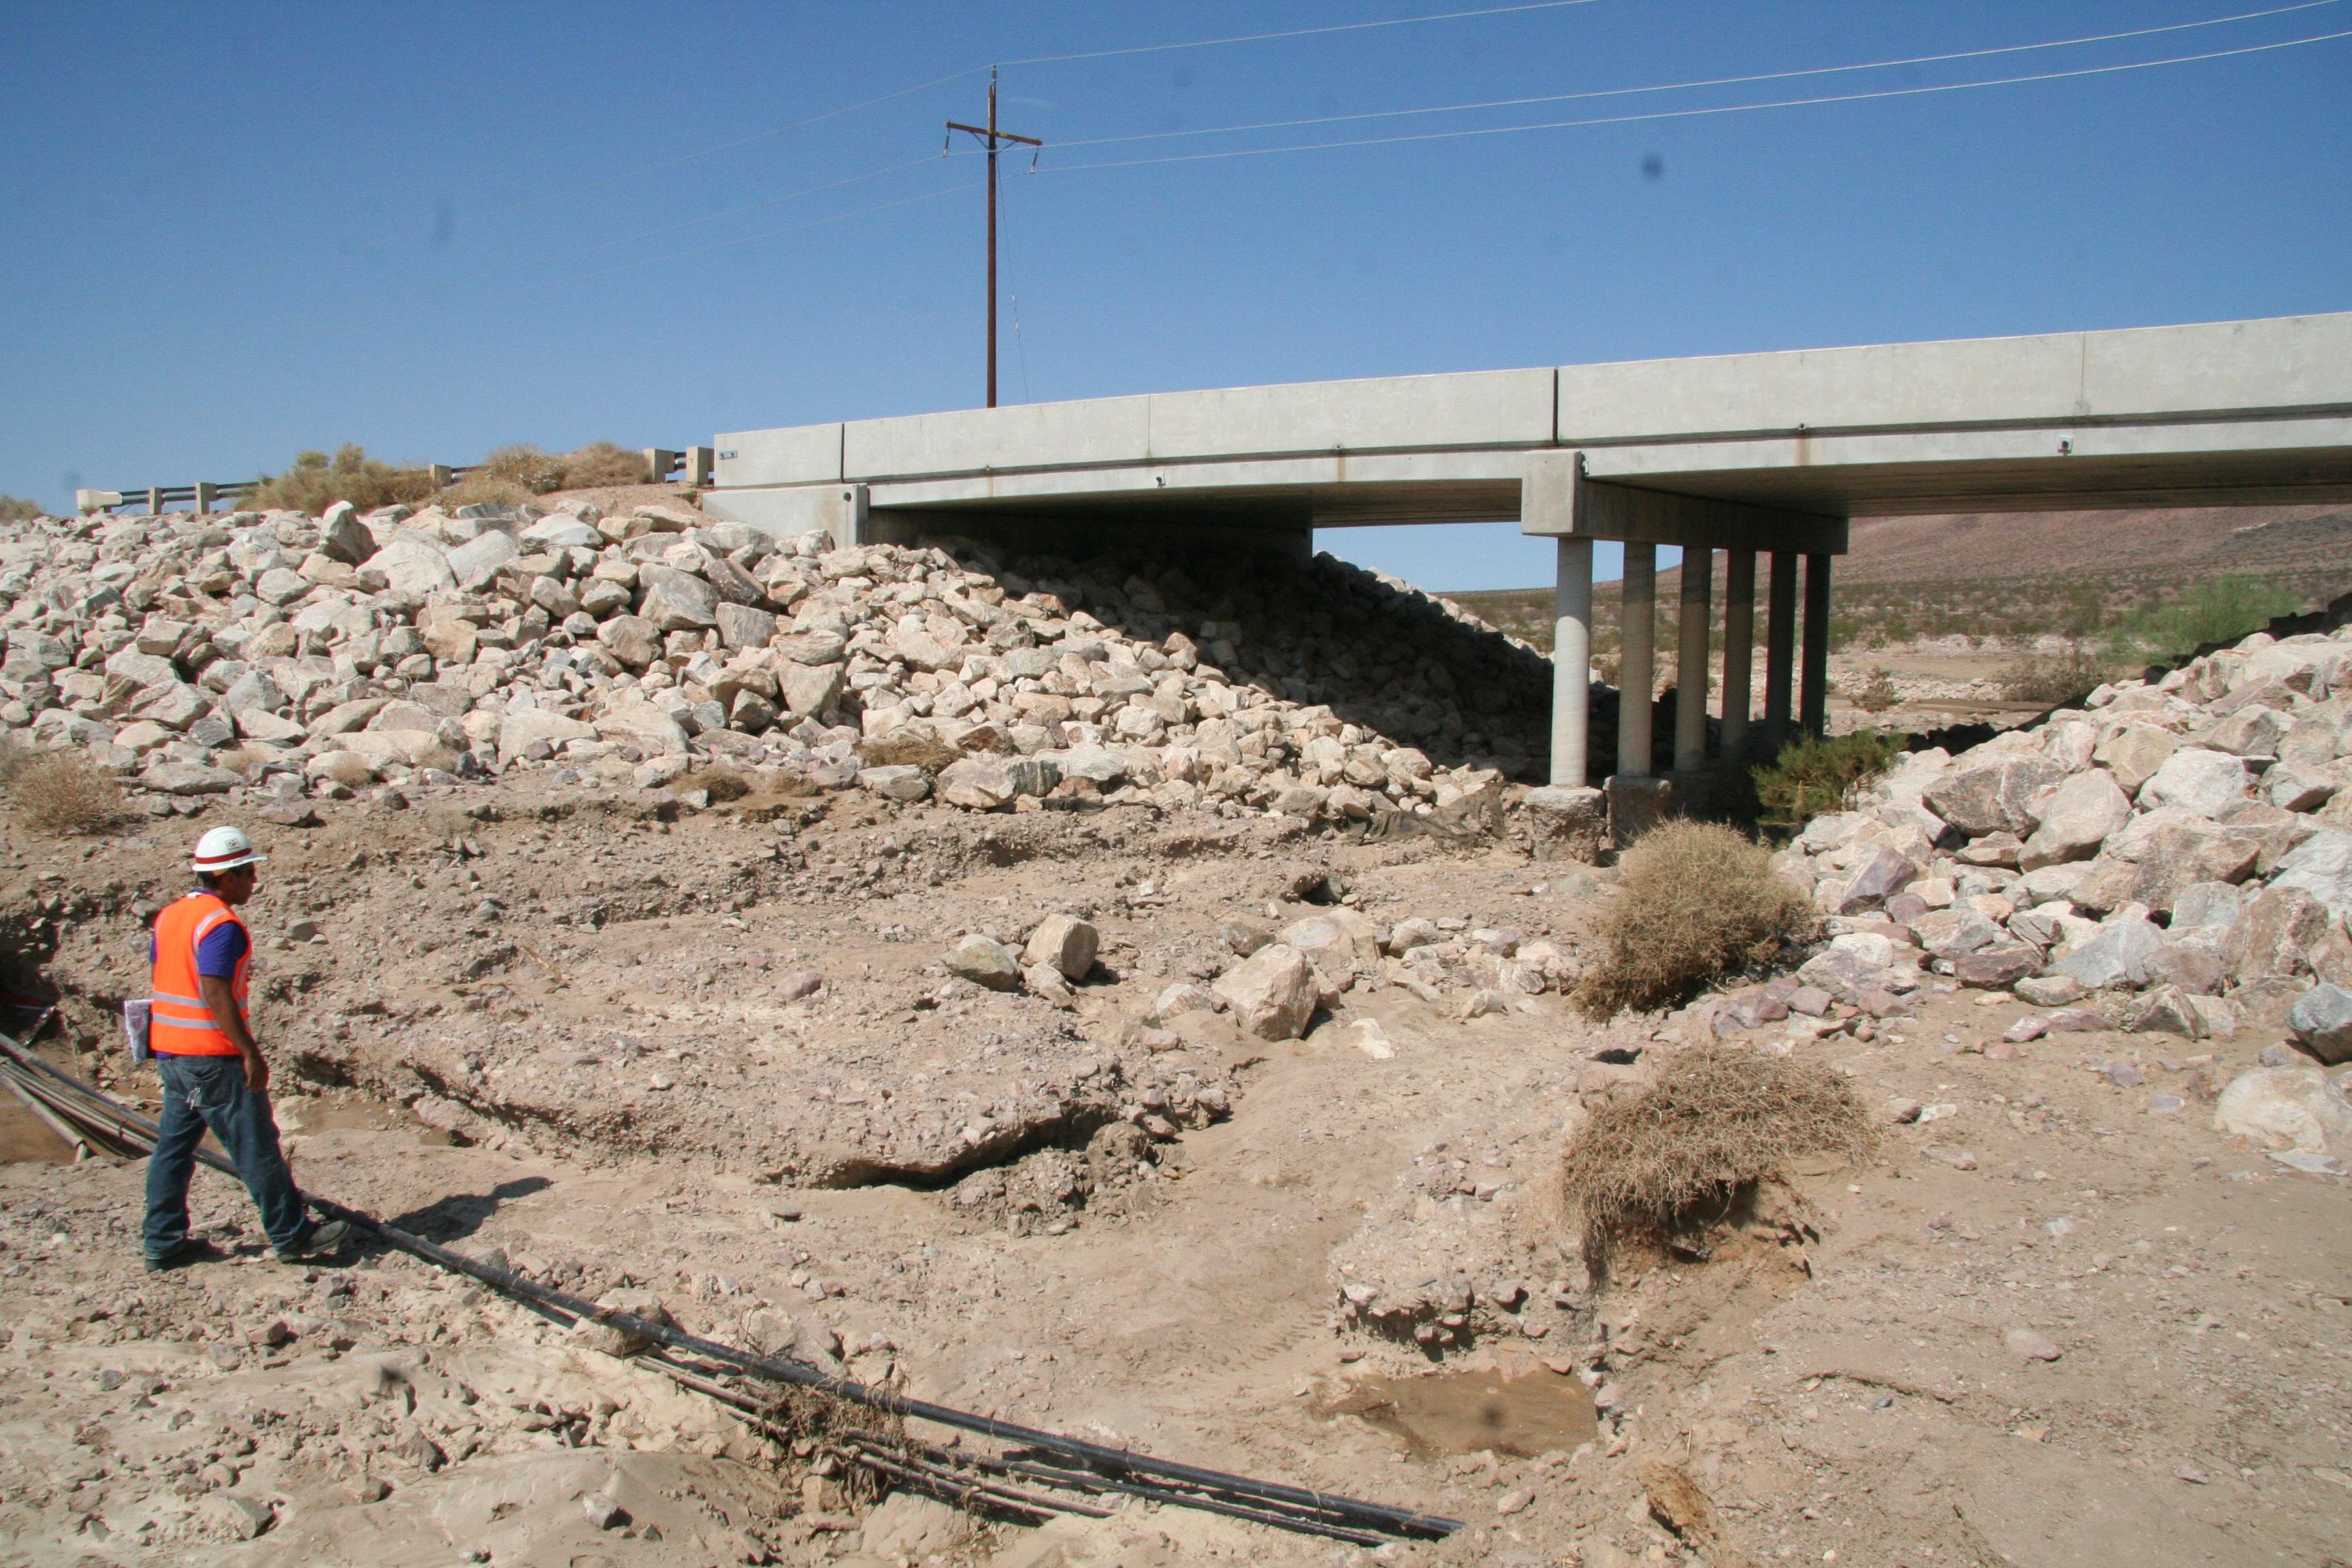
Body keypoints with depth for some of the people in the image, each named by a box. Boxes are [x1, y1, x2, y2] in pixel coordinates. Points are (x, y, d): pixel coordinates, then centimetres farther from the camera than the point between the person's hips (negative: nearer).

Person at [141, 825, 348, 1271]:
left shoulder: (170, 915, 11)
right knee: (256, 1147, -1)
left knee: (174, 1145, 14)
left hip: (170, 1051, 9)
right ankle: (293, 1236, 6)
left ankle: (162, 1243, 18)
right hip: (213, 1056, -9)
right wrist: (251, 1052, -22)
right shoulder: (221, 925, -17)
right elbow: (216, 993, -24)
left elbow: (161, 975, 16)